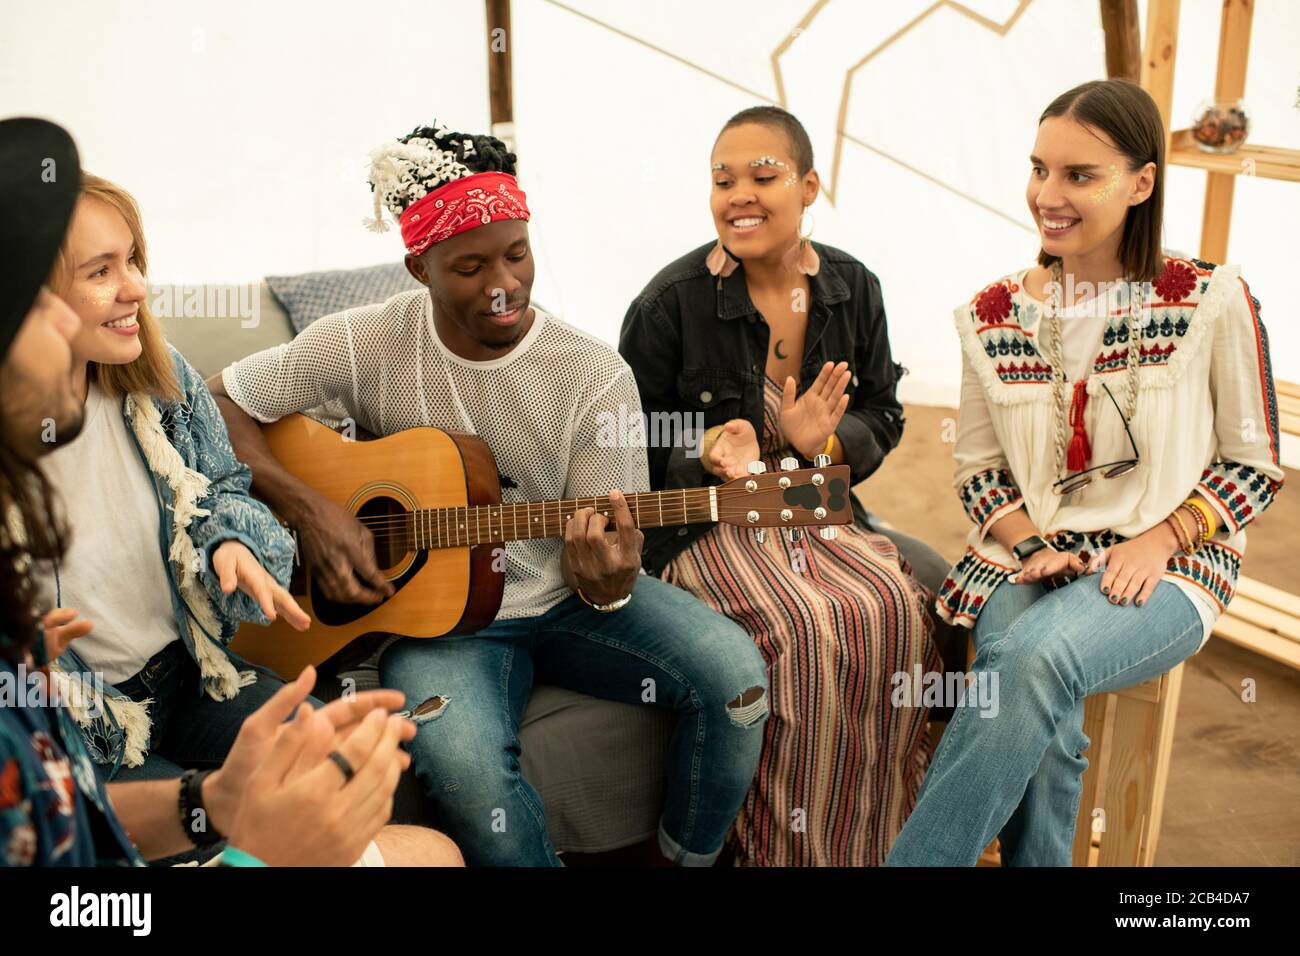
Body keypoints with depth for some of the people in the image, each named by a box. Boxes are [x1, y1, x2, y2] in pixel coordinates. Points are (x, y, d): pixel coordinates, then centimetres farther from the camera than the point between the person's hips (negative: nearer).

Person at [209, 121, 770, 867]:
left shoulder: (596, 376, -10)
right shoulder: (365, 345, -9)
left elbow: (600, 569, -8)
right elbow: (219, 403, -2)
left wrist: (607, 581, -34)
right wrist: (307, 508, -16)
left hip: (567, 599, 2)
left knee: (734, 670, -20)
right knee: (462, 757, -34)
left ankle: (689, 857, 8)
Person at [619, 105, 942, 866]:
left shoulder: (853, 287, 4)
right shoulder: (673, 300, -9)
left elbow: (883, 416, 9)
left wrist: (824, 440, -13)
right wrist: (709, 461, -24)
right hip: (706, 521, -4)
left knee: (897, 611, -22)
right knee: (806, 628, -29)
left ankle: (875, 841, 0)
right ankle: (793, 849, -6)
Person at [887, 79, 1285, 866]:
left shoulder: (1212, 301, -3)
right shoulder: (994, 317, 5)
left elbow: (1255, 466, 3)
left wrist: (1159, 541, -12)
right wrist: (1031, 546, -6)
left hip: (1167, 568, -2)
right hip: (1025, 562, 2)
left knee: (1039, 653, -34)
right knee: (1042, 727, -29)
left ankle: (916, 858, -22)